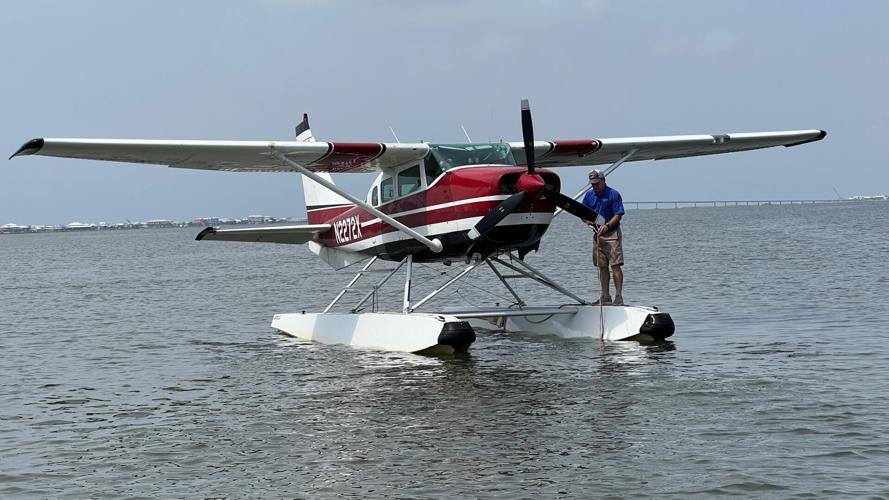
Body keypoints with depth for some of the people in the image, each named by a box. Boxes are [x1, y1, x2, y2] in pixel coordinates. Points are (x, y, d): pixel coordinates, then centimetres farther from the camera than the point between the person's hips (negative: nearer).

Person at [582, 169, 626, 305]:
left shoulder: (613, 194, -7)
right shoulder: (589, 195, 11)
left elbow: (618, 215, -10)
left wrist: (607, 226, -23)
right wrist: (587, 220, -8)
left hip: (612, 234, -6)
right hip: (598, 234, 6)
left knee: (615, 265, -10)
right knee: (602, 267, 9)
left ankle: (619, 297, -11)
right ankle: (605, 297, 15)